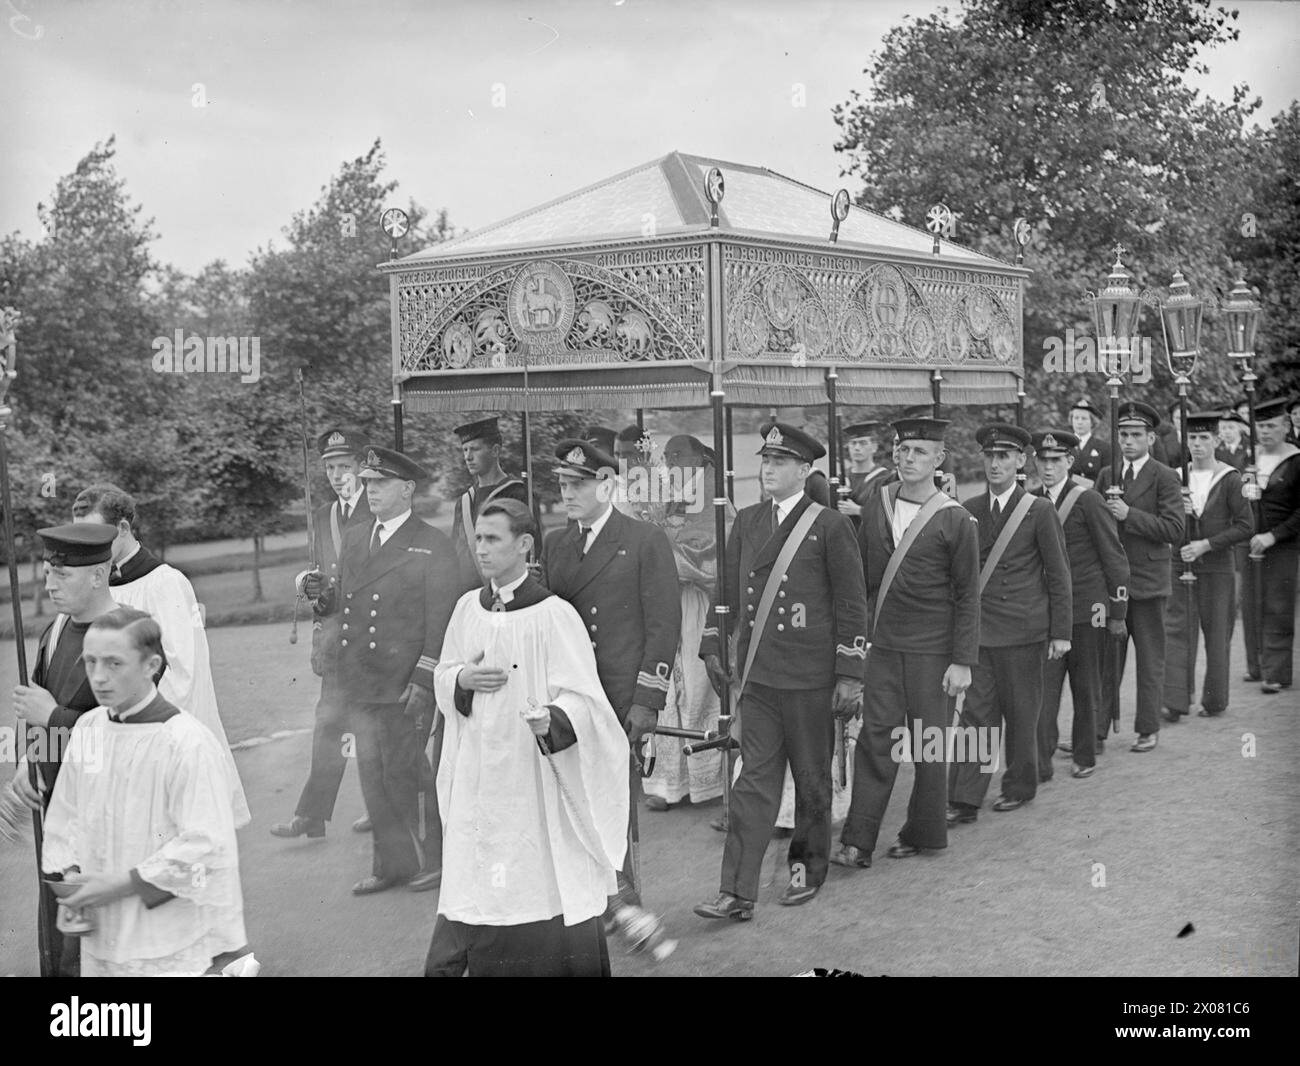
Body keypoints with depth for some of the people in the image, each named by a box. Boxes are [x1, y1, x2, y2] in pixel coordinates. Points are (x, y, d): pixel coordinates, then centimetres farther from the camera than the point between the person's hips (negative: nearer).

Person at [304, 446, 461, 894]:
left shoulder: (433, 547, -4)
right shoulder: (353, 539, 15)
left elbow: (441, 621, -8)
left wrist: (423, 680, -15)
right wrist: (324, 595, -3)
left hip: (406, 685, -6)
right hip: (360, 681, 6)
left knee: (404, 772, -2)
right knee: (372, 774, 10)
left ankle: (431, 861, 14)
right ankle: (392, 863, 22)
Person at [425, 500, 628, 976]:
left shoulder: (555, 615, -11)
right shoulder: (467, 608, 6)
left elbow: (580, 696, -14)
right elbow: (442, 676, 16)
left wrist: (551, 719, -34)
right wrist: (462, 679, -7)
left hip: (536, 772, -4)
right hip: (477, 772, 4)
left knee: (543, 880, -1)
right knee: (475, 886, 8)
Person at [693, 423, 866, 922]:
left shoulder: (829, 525, -5)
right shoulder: (746, 522, 9)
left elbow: (852, 604, -6)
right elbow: (727, 588, 17)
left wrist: (850, 674, -8)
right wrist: (712, 647, 12)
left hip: (810, 679, -3)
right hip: (757, 675, 3)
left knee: (811, 778, 10)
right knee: (754, 781, 0)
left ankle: (808, 870, 28)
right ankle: (737, 893, -2)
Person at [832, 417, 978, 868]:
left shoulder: (956, 520, -7)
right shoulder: (878, 506, 5)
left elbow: (967, 595, -5)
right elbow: (862, 576, 12)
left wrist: (963, 661, -8)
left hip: (932, 650, -3)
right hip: (882, 645, 3)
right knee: (875, 738, -1)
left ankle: (923, 833, 23)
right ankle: (857, 843, -1)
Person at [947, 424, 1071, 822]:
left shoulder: (1040, 511, -3)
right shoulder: (970, 510, 8)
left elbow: (1059, 576, -1)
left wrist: (1061, 632, -4)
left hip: (1022, 630, -3)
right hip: (978, 630, 3)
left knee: (1020, 713, 8)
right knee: (976, 714, 0)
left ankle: (1020, 786, 25)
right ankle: (964, 801, 0)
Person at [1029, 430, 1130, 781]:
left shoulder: (1088, 500, -8)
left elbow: (1115, 558, -5)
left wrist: (1117, 613, -5)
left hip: (1086, 609, -4)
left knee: (1085, 689, 8)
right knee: (1043, 687, -4)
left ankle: (1085, 756, 22)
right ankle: (1040, 763, -3)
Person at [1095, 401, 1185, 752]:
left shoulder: (1165, 478, -3)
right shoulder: (1106, 475, 12)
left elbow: (1174, 530, -12)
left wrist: (1129, 514, -18)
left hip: (1147, 581, -4)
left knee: (1150, 659, 6)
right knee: (1105, 657, 3)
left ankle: (1148, 729, 16)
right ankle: (1096, 731, 7)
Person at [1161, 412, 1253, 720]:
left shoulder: (1229, 479, -4)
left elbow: (1246, 526, -8)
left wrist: (1206, 544, -15)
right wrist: (1178, 512, -11)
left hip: (1216, 567, -3)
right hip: (1179, 564, 3)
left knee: (1217, 634, 5)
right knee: (1176, 631, -4)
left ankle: (1215, 701, 18)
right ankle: (1175, 702, -5)